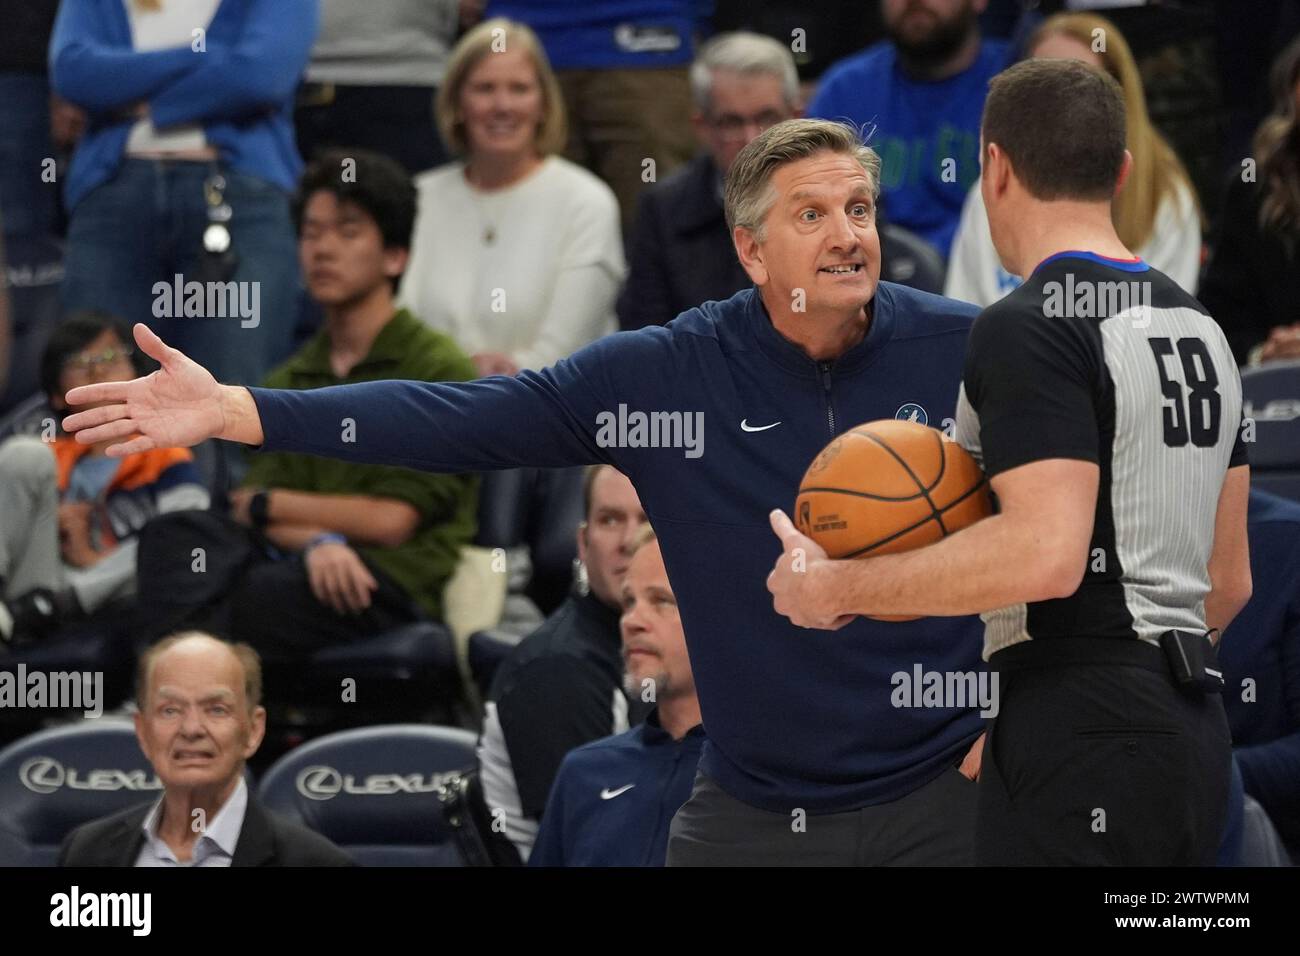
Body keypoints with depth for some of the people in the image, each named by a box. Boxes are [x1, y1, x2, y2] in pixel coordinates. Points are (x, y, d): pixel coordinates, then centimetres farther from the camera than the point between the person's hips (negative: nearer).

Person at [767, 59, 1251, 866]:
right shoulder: (1198, 326, 17)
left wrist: (835, 586, -15)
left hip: (1081, 738, -9)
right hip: (1191, 724, 9)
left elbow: (1046, 553, -24)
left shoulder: (1028, 328, -12)